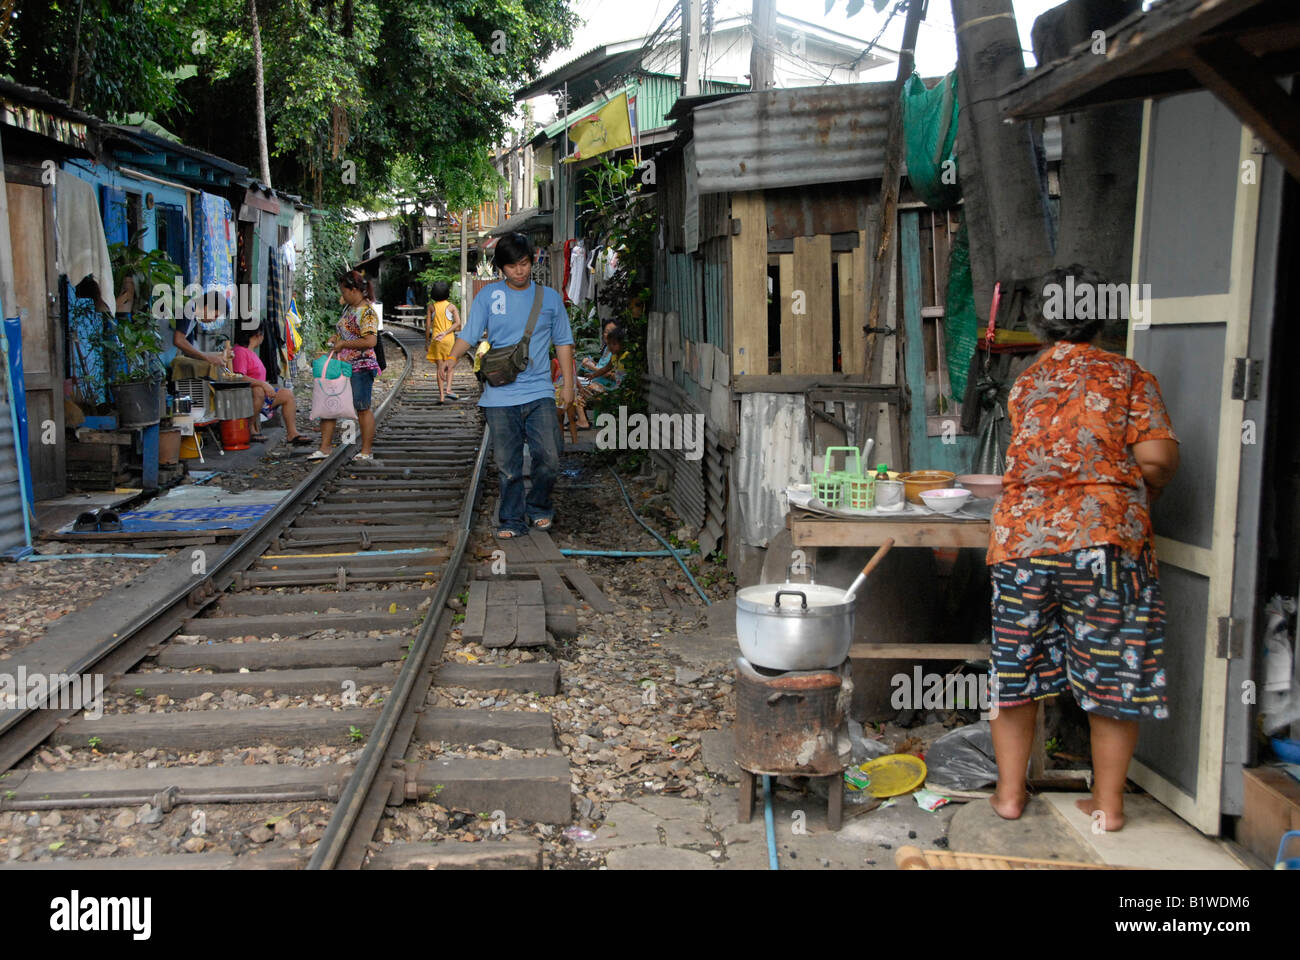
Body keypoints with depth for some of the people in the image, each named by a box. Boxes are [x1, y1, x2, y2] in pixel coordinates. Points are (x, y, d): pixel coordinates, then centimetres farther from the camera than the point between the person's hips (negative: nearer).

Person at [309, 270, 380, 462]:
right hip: (341, 365, 9)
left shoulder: (367, 312, -16)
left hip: (361, 367, -9)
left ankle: (366, 451, 10)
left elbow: (370, 341, -27)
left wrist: (344, 343, -18)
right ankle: (324, 448, 12)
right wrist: (335, 338, 10)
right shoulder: (349, 308, 13)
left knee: (362, 408, 0)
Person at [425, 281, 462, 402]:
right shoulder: (451, 306, -1)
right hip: (449, 339, -1)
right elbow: (458, 322, -14)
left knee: (440, 367, 5)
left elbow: (427, 326, 1)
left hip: (435, 339, 1)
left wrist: (426, 341, 8)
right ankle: (448, 389, -5)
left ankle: (441, 395, 2)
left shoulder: (430, 307, 3)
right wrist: (446, 332, -15)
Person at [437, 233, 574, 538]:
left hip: (538, 391, 0)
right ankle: (512, 520, 17)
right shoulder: (488, 295, 6)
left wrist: (568, 383, 11)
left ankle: (538, 507, 17)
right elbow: (470, 333, 1)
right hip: (499, 395, 0)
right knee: (508, 464, 2)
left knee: (548, 457, -8)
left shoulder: (550, 297, 9)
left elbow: (563, 342, 15)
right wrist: (452, 357, -19)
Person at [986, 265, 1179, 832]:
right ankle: (1108, 802, 19)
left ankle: (1009, 793, 21)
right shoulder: (1127, 376, 2)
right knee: (1112, 671, 10)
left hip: (1022, 536, 3)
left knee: (1016, 664, 13)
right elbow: (1158, 457, -9)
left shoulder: (1024, 385, 12)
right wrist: (1141, 496, 11)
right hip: (1106, 538, -2)